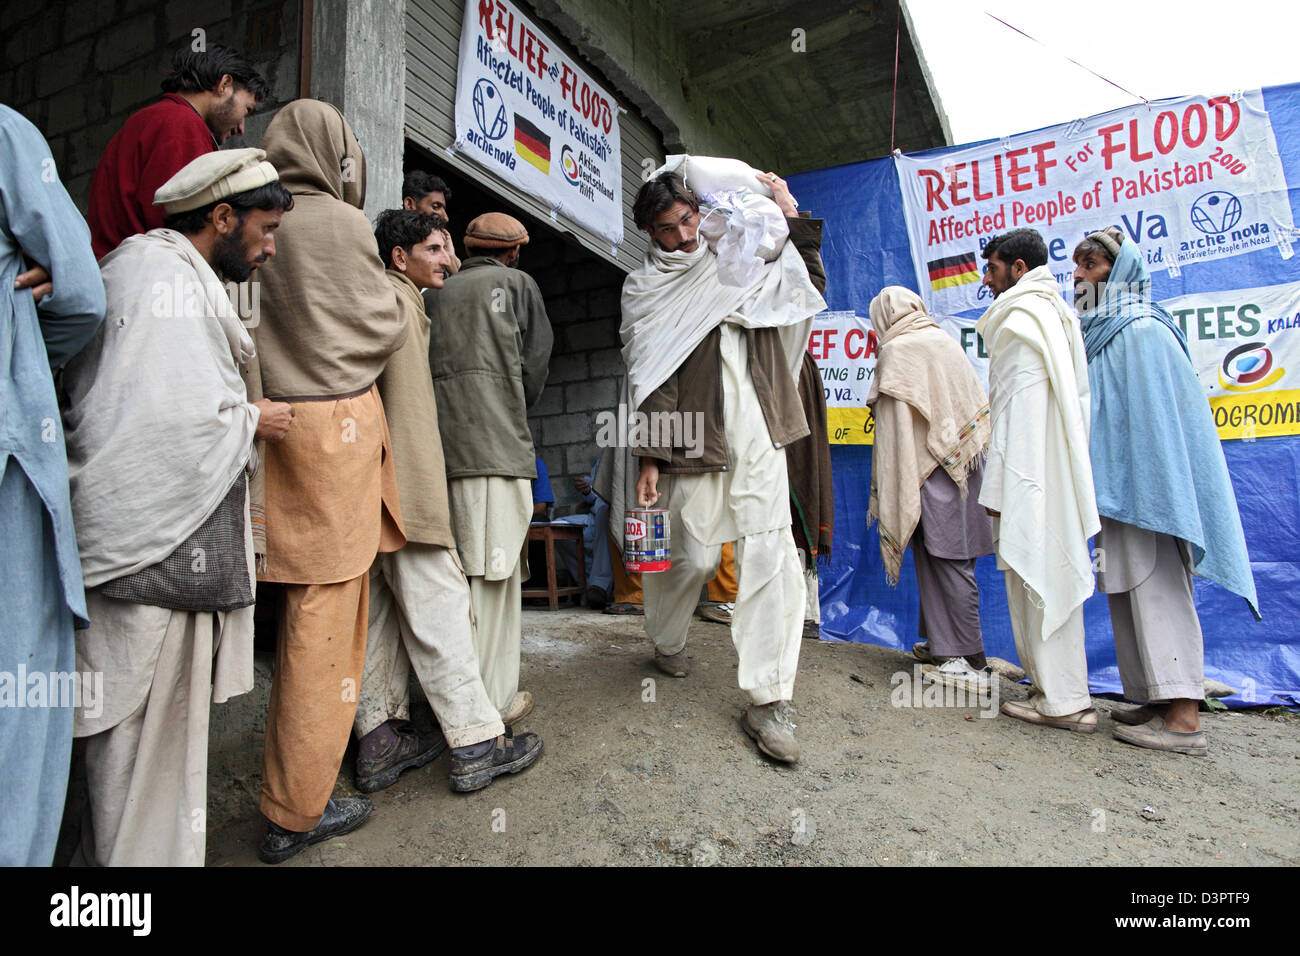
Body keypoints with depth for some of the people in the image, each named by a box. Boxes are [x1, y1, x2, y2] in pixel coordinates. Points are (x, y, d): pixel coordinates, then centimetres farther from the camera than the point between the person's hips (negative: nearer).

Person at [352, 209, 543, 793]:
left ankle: (380, 742, 17)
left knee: (381, 605, 9)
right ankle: (476, 744, -3)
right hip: (403, 479, -10)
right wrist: (422, 493, -16)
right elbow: (407, 403, -14)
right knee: (437, 601, -9)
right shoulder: (398, 299, -5)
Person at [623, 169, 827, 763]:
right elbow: (648, 379, -2)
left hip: (757, 437, 3)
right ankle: (666, 642, 36)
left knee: (769, 554, -6)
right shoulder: (645, 290, 7)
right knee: (695, 555, 3)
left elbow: (810, 287, 26)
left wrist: (792, 218, 16)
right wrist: (649, 458, -8)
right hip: (694, 439, -3)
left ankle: (767, 702, 2)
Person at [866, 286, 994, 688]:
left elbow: (897, 421, -11)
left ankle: (972, 661, 1)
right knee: (952, 557, 12)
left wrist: (892, 492, -8)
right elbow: (978, 404, 17)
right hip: (964, 462, 8)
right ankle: (942, 643, 21)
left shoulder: (897, 350, -7)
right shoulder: (946, 341, 15)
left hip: (934, 469, -8)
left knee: (947, 560, -4)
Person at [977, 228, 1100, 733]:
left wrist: (997, 487, -15)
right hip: (1057, 475, 10)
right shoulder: (1058, 316, 22)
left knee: (1039, 577, -5)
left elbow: (1018, 413, -15)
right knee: (1054, 576, 12)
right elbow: (1074, 399, 20)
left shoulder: (1021, 319, -8)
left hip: (1029, 478, -10)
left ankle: (1063, 700, 2)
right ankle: (1063, 692, 20)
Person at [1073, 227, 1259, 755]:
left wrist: (1156, 496, -21)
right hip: (1118, 491, 9)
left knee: (1156, 588, -8)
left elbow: (1163, 417, -16)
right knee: (1132, 590, 11)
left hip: (1144, 489, -9)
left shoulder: (1141, 332, -9)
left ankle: (1183, 718, -3)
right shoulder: (1099, 335, 18)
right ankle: (1161, 700, 19)